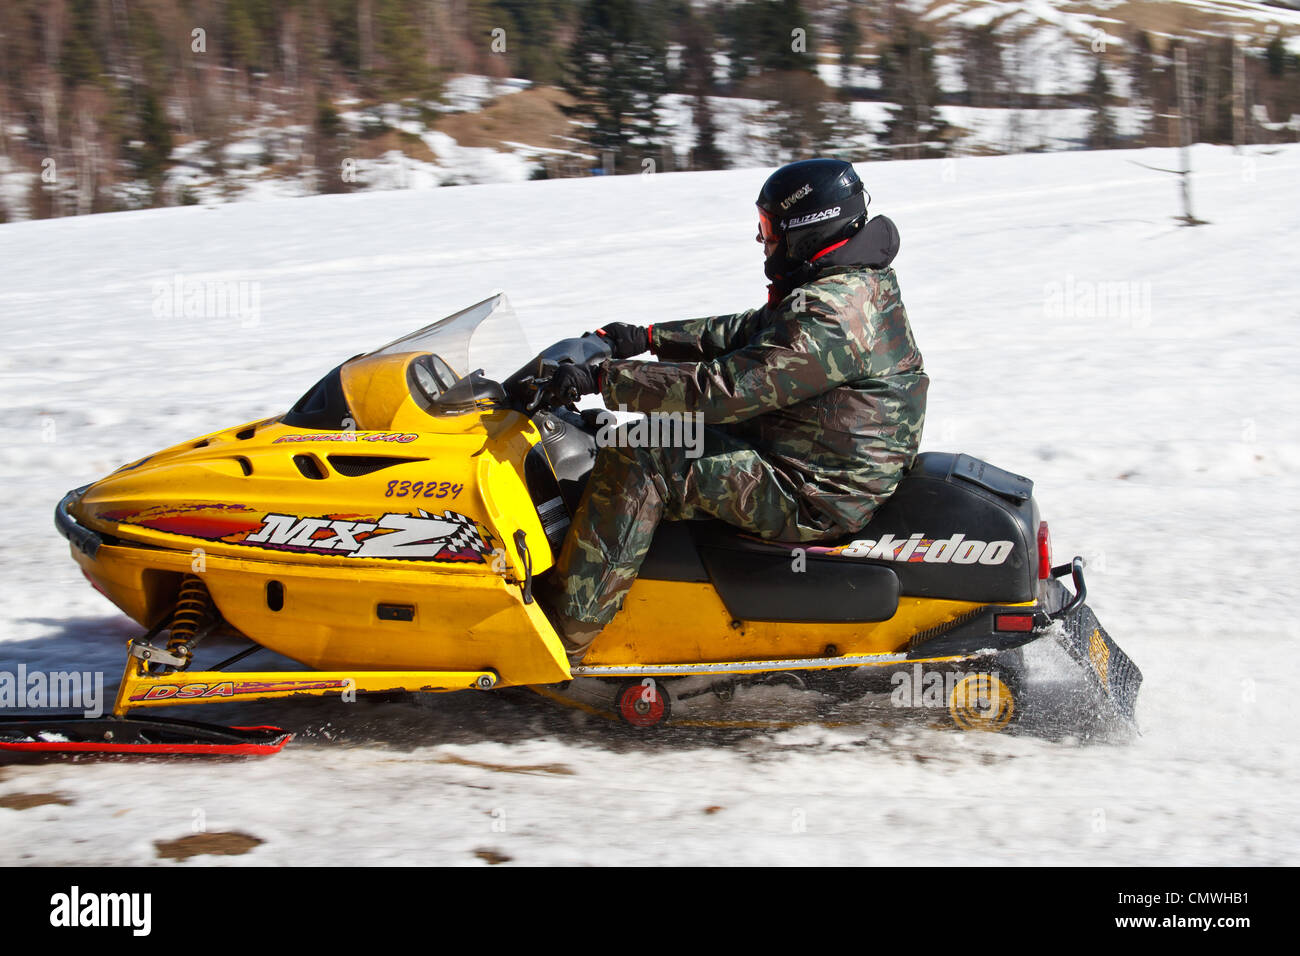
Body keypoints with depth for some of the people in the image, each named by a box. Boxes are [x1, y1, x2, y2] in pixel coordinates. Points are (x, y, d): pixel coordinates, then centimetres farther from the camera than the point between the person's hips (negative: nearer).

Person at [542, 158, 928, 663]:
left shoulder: (827, 319, -25)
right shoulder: (858, 282, 8)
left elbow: (720, 388, -28)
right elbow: (744, 333, 17)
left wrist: (602, 380, -24)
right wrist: (649, 338, 10)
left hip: (814, 499, -11)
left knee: (634, 462, -18)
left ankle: (562, 635, -15)